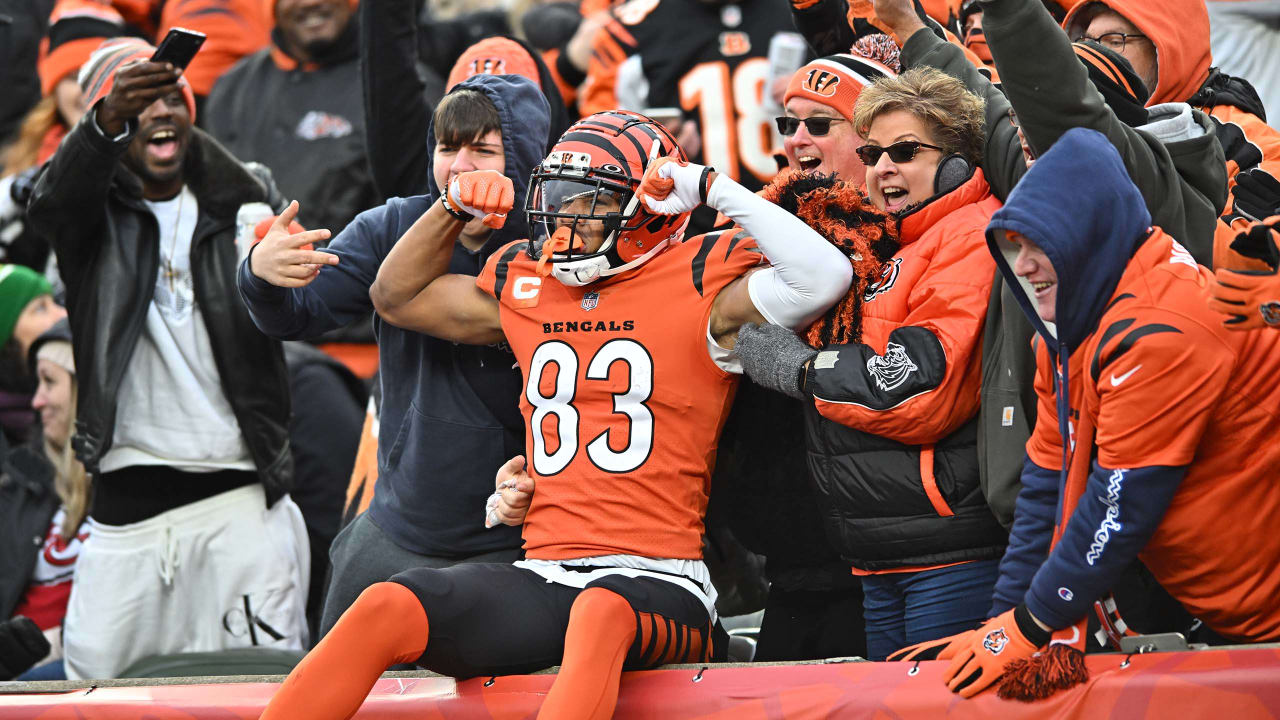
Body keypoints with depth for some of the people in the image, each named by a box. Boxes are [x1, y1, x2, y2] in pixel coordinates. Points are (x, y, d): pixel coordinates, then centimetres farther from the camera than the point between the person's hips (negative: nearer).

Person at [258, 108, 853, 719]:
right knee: (387, 608, -19)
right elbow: (397, 297, 33)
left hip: (657, 583, -5)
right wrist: (453, 209, 18)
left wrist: (710, 187, -9)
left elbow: (824, 276, -16)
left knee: (602, 612, -41)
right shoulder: (527, 289, 18)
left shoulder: (697, 289, 1)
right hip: (542, 577, 5)